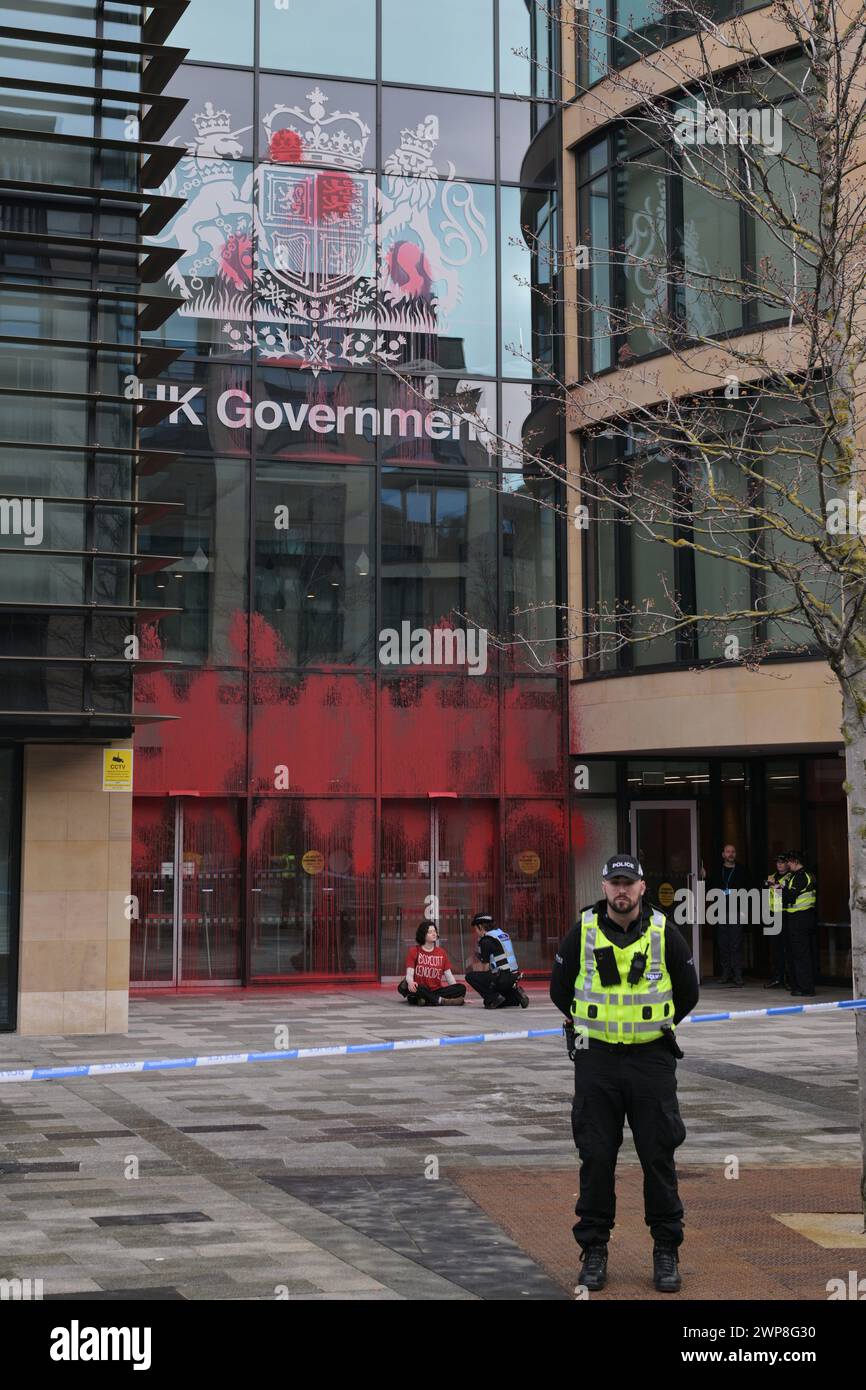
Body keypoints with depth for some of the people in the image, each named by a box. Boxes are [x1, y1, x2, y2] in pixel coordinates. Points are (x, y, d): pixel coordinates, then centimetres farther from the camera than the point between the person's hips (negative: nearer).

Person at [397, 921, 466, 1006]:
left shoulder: (441, 953, 12)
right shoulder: (414, 951, 4)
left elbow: (449, 976, 10)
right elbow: (409, 974, -5)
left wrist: (457, 992, -2)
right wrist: (410, 983, -29)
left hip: (436, 991, 3)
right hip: (421, 991, -3)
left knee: (462, 988, -21)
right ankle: (442, 1000, -33)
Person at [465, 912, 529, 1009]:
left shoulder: (486, 940, -9)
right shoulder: (503, 934, 17)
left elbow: (485, 967, -7)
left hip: (502, 978, -9)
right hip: (515, 977, 9)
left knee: (470, 976, -6)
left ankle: (494, 998, -10)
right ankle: (515, 995, 7)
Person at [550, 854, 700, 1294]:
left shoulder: (664, 933, -2)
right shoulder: (583, 932, -1)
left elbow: (688, 992, 10)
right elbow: (559, 987, 12)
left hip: (652, 1060, 0)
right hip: (596, 1060, 1)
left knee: (659, 1157, 2)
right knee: (596, 1158, 3)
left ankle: (666, 1250, 14)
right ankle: (594, 1249, 14)